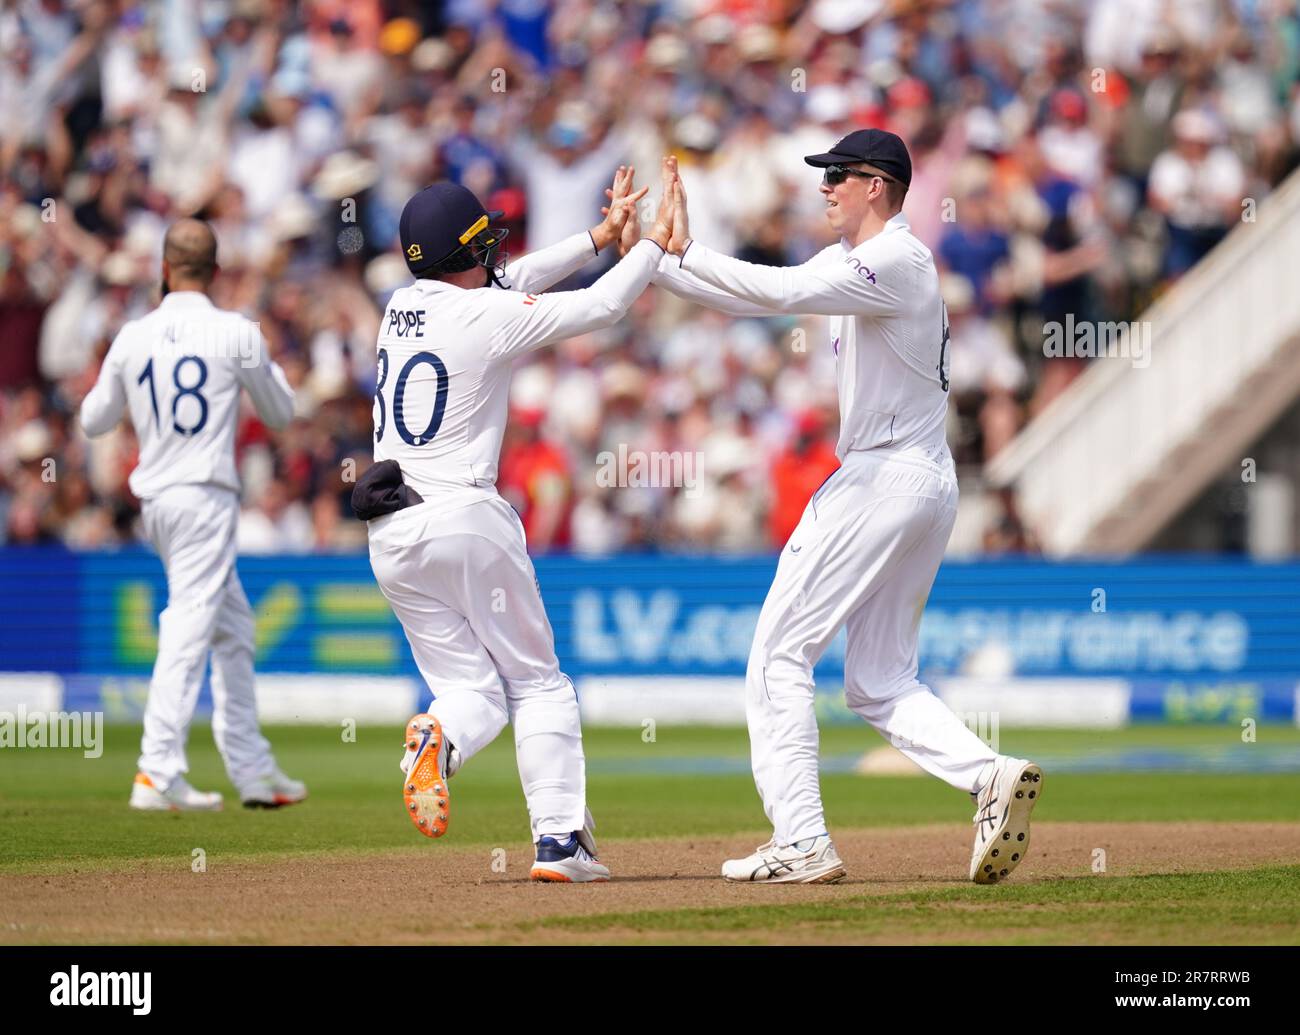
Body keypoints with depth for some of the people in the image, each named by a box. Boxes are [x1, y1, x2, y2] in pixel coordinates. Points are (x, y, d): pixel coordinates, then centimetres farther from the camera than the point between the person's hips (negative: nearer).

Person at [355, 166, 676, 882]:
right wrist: (654, 243, 12)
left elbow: (506, 283, 23)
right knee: (538, 682, 7)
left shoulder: (404, 306, 10)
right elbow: (602, 307, -3)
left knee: (473, 689, 8)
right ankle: (559, 841, -2)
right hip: (466, 517, -6)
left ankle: (437, 739, -26)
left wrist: (600, 235, 25)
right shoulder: (487, 316, -9)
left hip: (390, 539, 6)